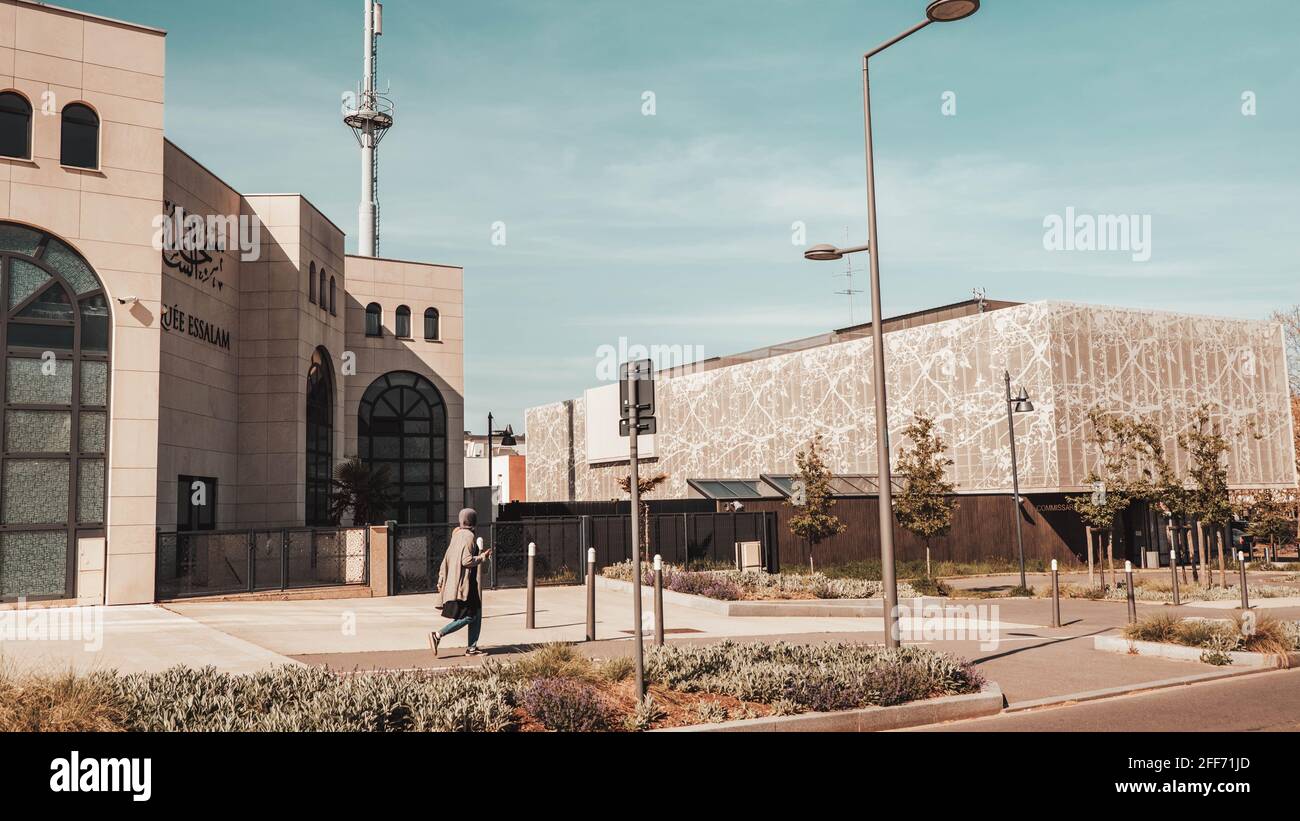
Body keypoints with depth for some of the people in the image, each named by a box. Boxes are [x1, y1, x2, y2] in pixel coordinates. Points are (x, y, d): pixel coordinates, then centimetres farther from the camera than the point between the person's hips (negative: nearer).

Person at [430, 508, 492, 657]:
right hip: (466, 583, -9)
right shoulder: (468, 536, -13)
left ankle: (472, 648, 10)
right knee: (468, 616, -8)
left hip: (456, 582, 9)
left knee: (476, 615, 11)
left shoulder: (457, 536, 13)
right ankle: (438, 635, -14)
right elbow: (466, 560, -21)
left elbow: (446, 559, 14)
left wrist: (441, 580, 17)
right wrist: (483, 557, -7)